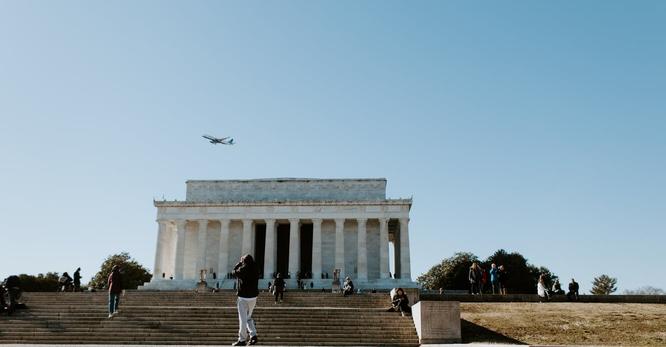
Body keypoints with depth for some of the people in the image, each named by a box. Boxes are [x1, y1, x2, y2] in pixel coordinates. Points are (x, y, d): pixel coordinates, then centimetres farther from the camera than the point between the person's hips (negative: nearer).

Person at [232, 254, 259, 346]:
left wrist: (239, 263, 13)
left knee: (243, 319, 1)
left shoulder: (243, 269, -14)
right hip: (253, 297, 6)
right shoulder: (255, 270, 1)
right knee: (248, 317, 20)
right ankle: (253, 335, 9)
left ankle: (242, 340, 6)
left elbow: (233, 272, 4)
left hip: (243, 297, -6)